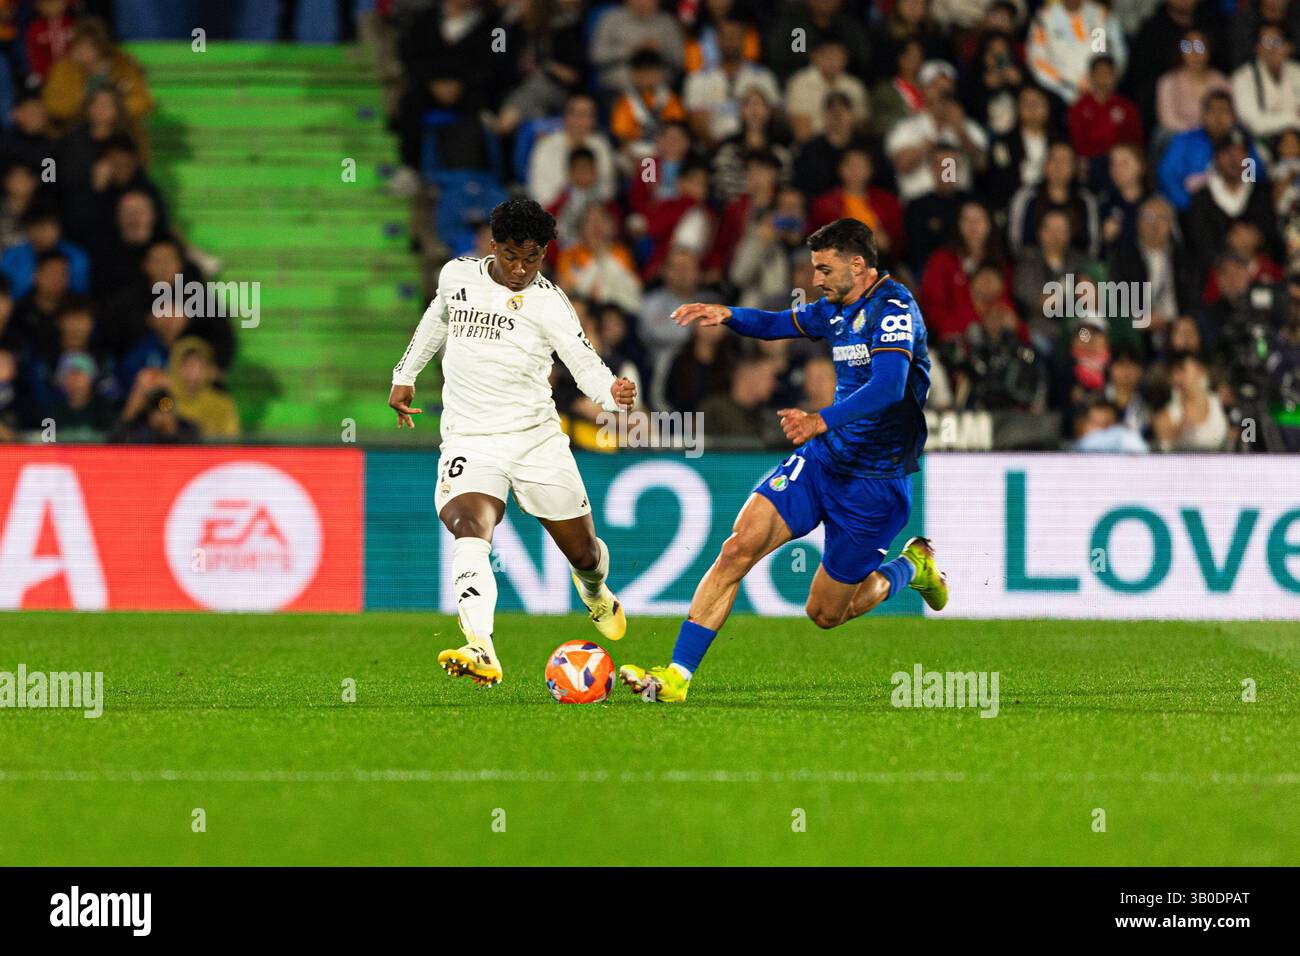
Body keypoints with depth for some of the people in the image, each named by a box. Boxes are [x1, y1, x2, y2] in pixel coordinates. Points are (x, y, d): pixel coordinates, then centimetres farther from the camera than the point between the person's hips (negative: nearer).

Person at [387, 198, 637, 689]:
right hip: (469, 441, 1)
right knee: (469, 529, -29)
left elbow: (588, 369, -16)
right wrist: (405, 375, 29)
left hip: (536, 440, -1)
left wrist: (614, 393, -37)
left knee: (582, 551, 12)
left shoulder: (548, 302, -8)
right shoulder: (457, 275, 3)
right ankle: (482, 655, -46)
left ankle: (596, 594, 53)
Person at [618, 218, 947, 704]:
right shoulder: (836, 309, 8)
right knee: (740, 546, -16)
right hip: (820, 461, 6)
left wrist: (822, 421, -47)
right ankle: (676, 676, -17)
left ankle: (910, 568, 33)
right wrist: (727, 314, 5)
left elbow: (889, 385, -33)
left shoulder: (894, 309, -17)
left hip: (876, 481, -6)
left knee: (824, 613, 4)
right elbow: (779, 323, 26)